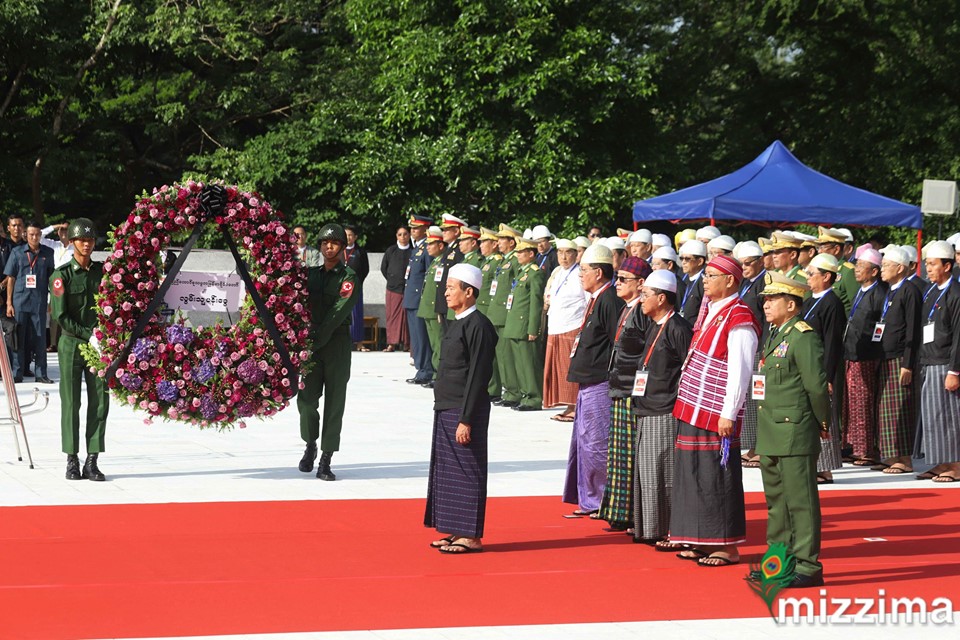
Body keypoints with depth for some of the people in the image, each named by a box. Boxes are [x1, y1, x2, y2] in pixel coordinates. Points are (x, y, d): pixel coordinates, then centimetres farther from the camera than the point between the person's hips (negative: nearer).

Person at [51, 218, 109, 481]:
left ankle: (92, 462, 4)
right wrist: (88, 335, -13)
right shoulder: (62, 275, -3)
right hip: (71, 345, -3)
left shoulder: (103, 271, 9)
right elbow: (61, 316, -8)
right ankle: (72, 461, 7)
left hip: (99, 344, 3)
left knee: (100, 403, -1)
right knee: (71, 403, -1)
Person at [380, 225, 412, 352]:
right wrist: (392, 280, 11)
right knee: (392, 315, 0)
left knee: (407, 316, -1)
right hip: (393, 289, 2)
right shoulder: (391, 250, 6)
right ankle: (392, 343, 2)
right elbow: (383, 268, 15)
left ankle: (406, 343, 2)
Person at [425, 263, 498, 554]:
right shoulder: (456, 324, 13)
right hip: (446, 408, 9)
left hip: (465, 411, -9)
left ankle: (471, 537, 4)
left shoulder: (478, 326, -15)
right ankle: (457, 531, 20)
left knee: (466, 471, -3)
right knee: (448, 470, 12)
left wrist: (465, 419, -19)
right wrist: (444, 410, 17)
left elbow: (477, 376, -18)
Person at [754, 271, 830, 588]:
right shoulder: (774, 336, 16)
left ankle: (807, 567, 1)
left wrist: (822, 424, -5)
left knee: (800, 501, -4)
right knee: (776, 501, 16)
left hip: (795, 435, -10)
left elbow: (817, 387, -15)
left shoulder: (804, 337, -14)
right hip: (771, 437, 10)